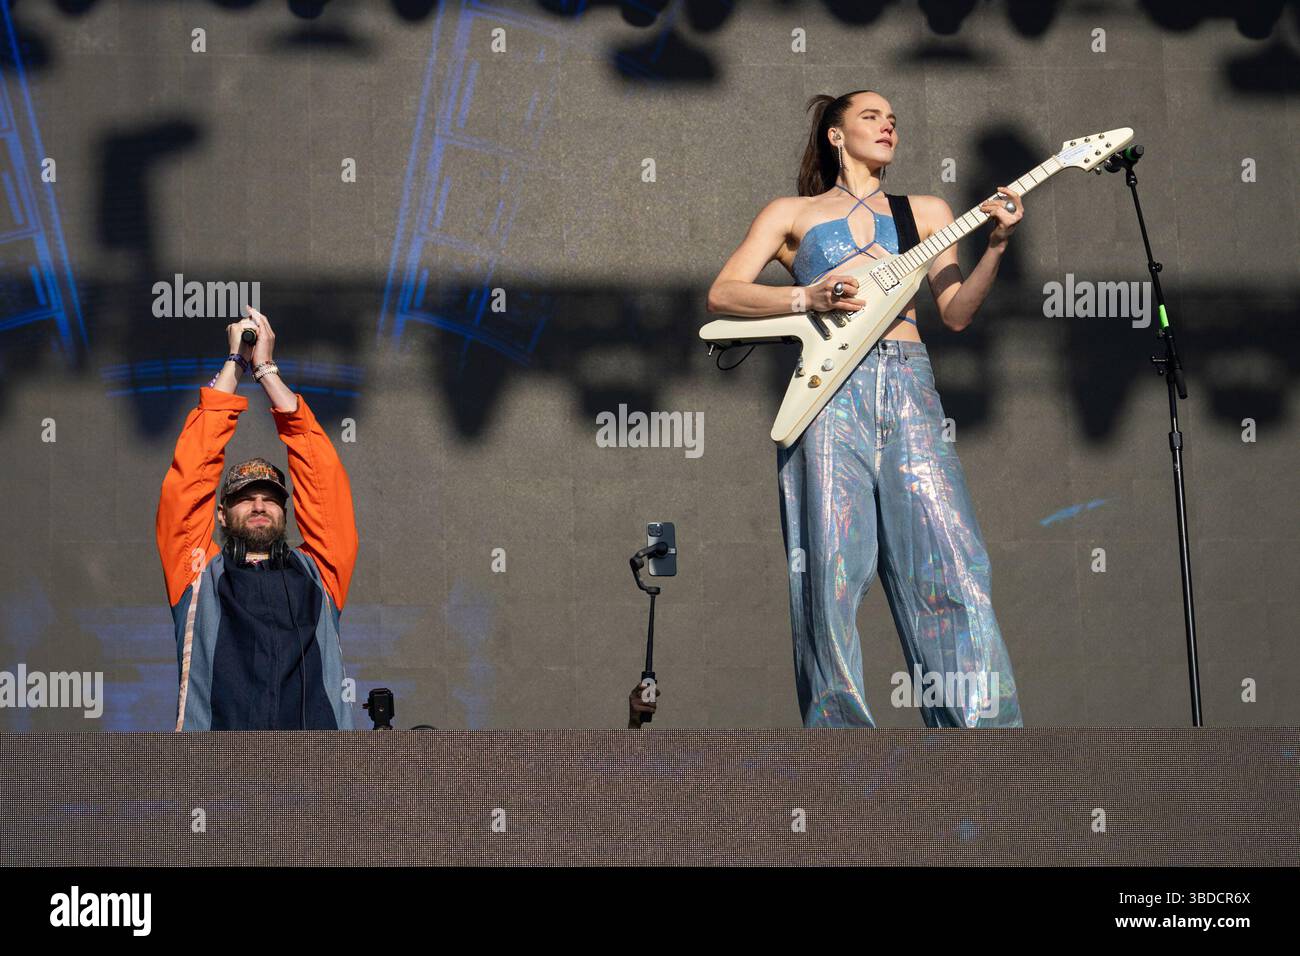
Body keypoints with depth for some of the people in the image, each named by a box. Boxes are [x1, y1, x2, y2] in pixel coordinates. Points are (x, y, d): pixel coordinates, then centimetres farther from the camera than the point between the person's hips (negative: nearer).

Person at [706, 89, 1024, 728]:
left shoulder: (925, 212, 24)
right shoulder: (792, 213, 18)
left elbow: (955, 312, 14)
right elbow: (722, 294, 8)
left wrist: (995, 246, -1)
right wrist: (808, 298, -5)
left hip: (909, 392, 2)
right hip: (828, 389, -2)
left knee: (948, 562, -9)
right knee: (831, 569, -9)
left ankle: (982, 725, -12)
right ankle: (839, 726, -4)